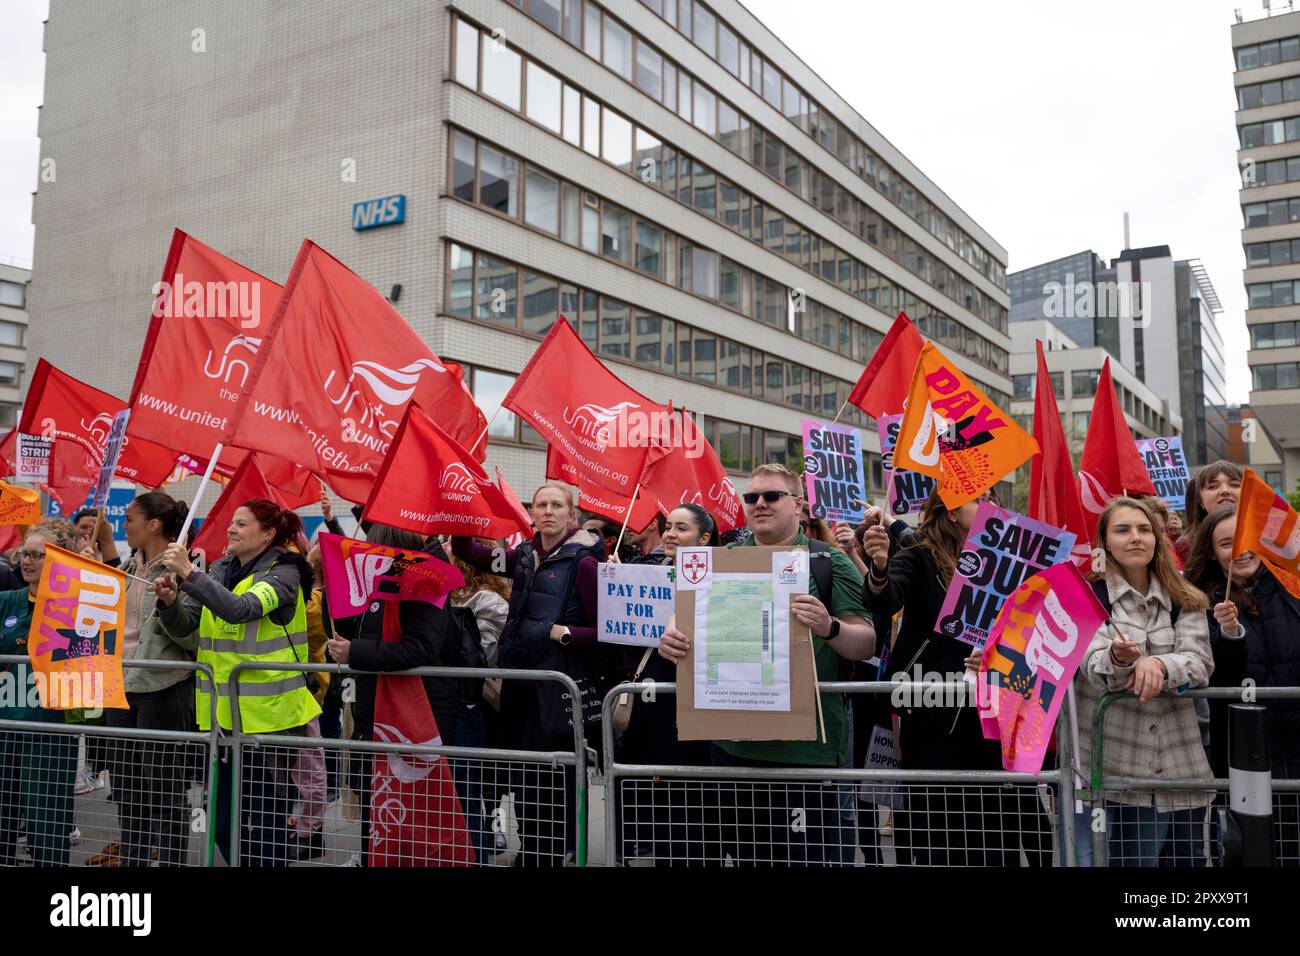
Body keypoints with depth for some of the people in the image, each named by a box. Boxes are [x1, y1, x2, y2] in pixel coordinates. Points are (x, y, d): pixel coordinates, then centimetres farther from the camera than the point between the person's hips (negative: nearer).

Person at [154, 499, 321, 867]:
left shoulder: (283, 573, -9)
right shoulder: (219, 571, 11)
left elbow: (241, 609, -26)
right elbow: (183, 625, 9)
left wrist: (188, 573, -30)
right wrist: (170, 600, -12)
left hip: (268, 717, -7)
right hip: (222, 714, 7)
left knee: (264, 820, 2)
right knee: (223, 822, 13)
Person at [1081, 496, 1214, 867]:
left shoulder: (1185, 601, 9)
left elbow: (1201, 663, -5)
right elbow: (1093, 668, -13)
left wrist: (1158, 664, -26)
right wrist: (1119, 658, -37)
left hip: (1178, 763, 3)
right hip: (1113, 764, -3)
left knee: (1190, 858, 10)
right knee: (1133, 860, -1)